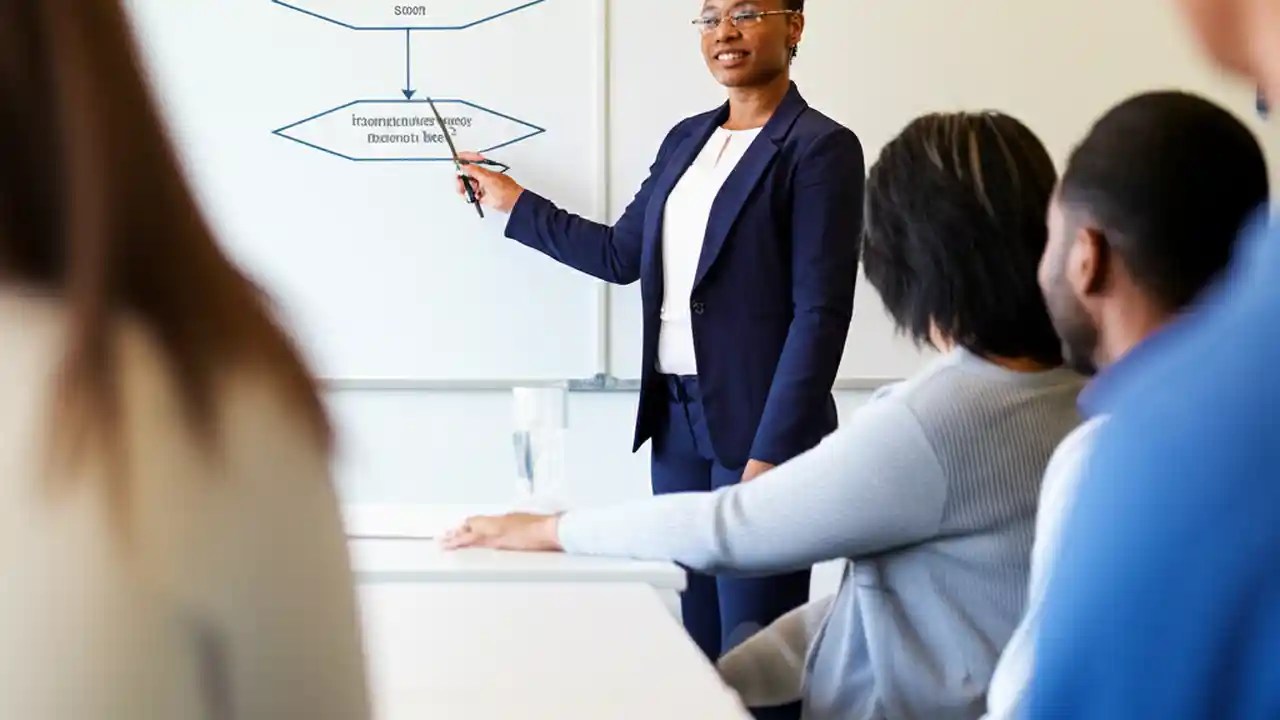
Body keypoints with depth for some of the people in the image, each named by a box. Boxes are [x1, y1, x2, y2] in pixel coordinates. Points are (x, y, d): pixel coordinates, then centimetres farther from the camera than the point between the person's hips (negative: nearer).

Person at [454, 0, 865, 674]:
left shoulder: (820, 149, -9)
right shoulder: (685, 140, 14)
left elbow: (820, 314, -14)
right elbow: (623, 254, 21)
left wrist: (772, 452, -19)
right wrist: (515, 203, 25)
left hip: (755, 425, -7)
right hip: (675, 417, 7)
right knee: (689, 641, 13)